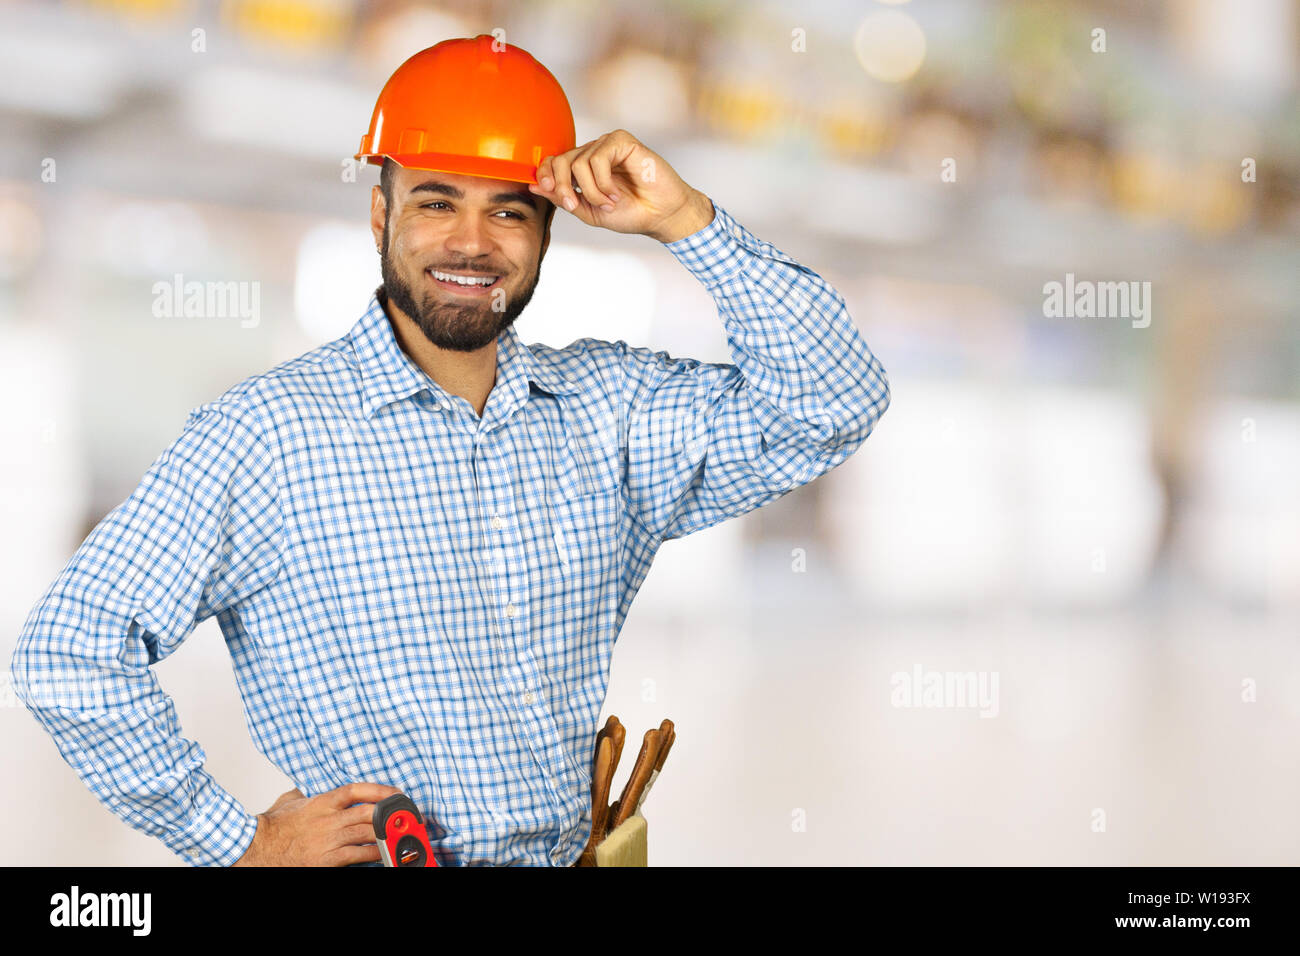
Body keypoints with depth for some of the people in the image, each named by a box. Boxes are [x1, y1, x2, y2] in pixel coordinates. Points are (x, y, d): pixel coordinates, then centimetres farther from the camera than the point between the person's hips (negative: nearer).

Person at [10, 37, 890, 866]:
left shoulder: (609, 404, 7)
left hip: (581, 852, 4)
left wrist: (686, 219, -7)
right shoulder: (266, 432, -7)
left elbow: (834, 405, -1)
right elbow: (68, 655, -8)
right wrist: (240, 844, -7)